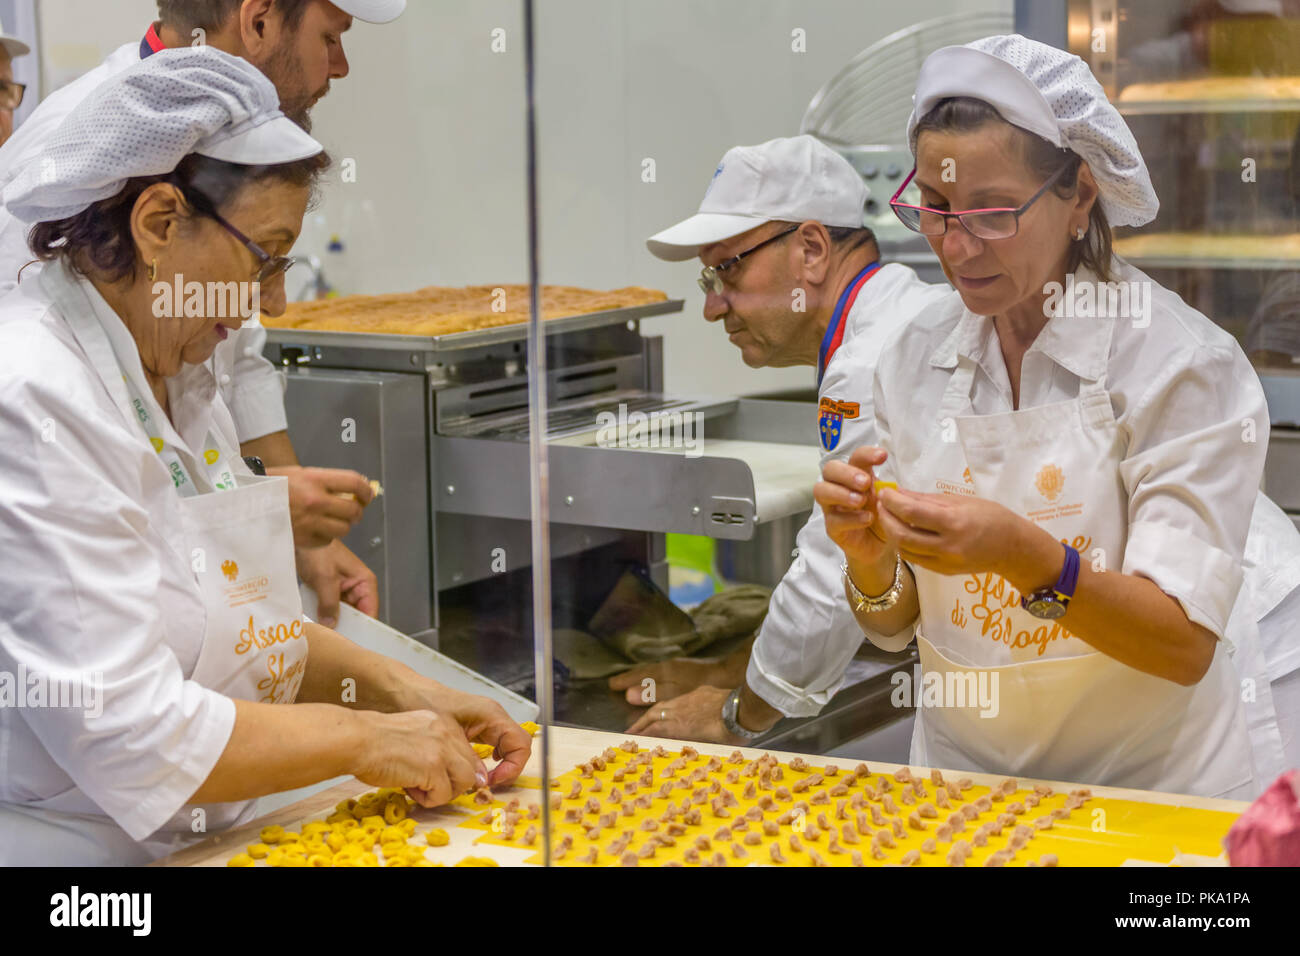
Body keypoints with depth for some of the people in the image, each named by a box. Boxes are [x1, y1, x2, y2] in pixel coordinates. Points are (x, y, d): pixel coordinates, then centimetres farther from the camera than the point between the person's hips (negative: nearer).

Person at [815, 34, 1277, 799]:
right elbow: (895, 626, 6)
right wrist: (869, 557, -16)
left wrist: (1024, 556, -30)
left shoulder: (1186, 365, -11)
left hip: (1150, 786, -3)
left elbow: (1186, 646, -15)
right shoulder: (914, 360, 2)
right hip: (962, 778, 4)